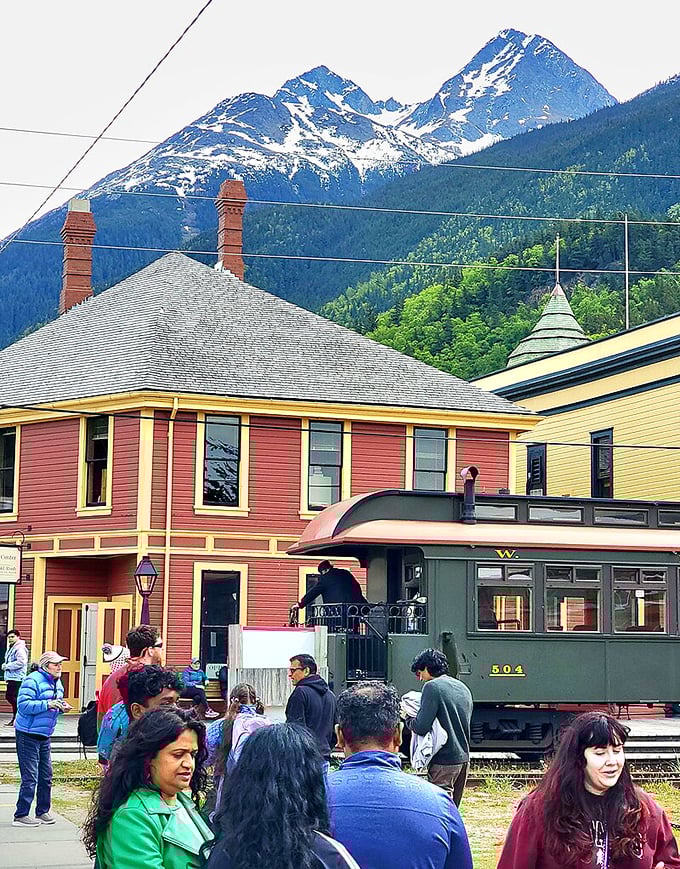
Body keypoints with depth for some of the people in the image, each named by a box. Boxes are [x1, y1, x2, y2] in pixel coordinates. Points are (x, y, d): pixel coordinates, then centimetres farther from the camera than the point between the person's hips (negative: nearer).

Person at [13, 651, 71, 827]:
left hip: (44, 736, 9)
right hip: (28, 735, -9)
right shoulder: (33, 680, -15)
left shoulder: (57, 682, 13)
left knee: (46, 776, 12)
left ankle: (42, 812, 24)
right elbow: (23, 704, -23)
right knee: (30, 777, -8)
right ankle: (21, 816, -3)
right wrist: (47, 704, -27)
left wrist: (61, 707, 3)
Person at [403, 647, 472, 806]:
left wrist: (408, 719, 3)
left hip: (444, 760, -8)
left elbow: (421, 727, -18)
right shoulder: (463, 688, 13)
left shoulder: (432, 687, -12)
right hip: (463, 757, 8)